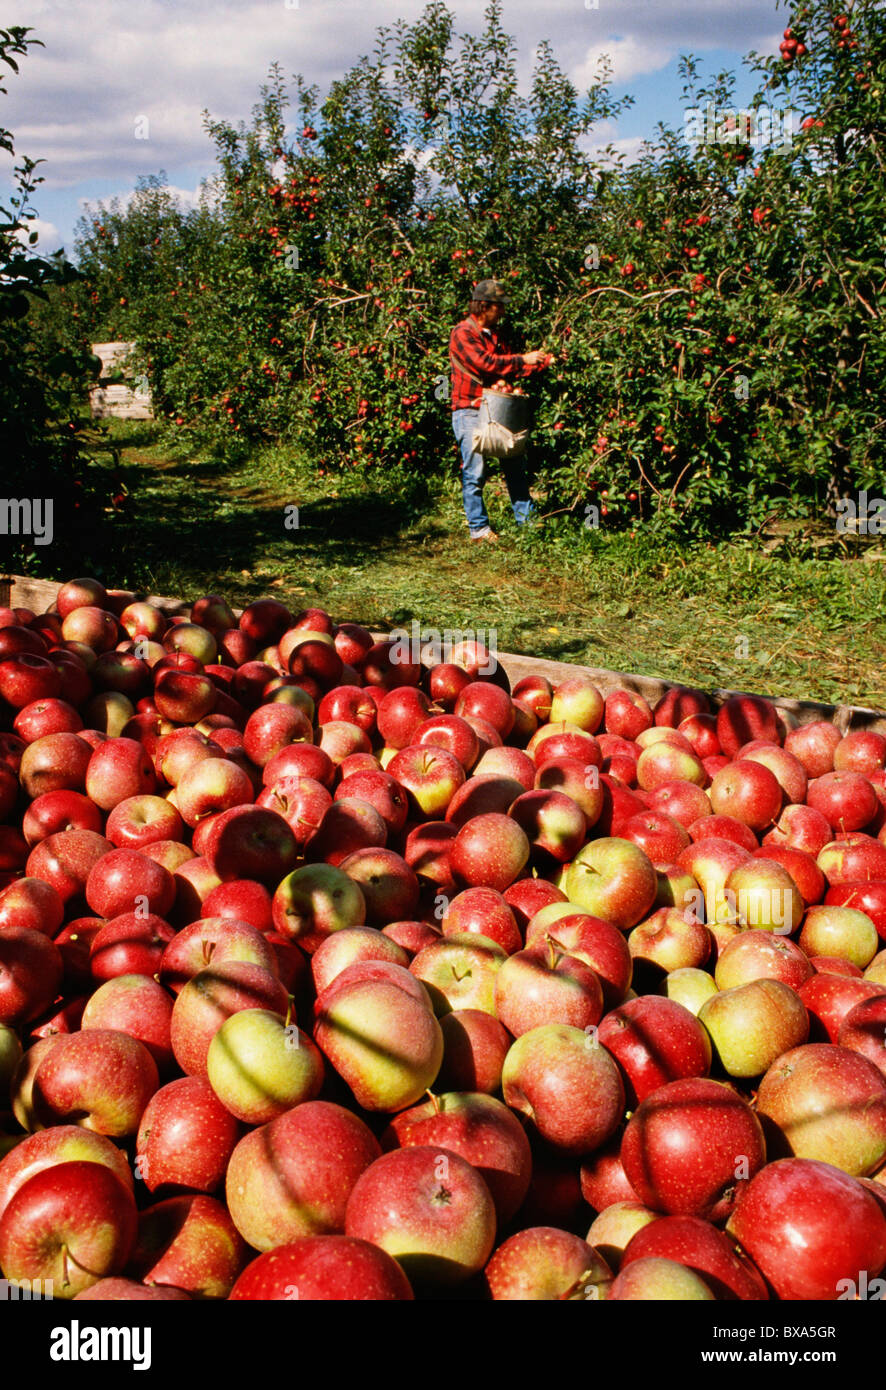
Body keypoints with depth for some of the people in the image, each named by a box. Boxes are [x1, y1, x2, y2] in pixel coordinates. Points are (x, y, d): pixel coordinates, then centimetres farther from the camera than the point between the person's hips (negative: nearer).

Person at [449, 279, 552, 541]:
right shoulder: (462, 333, -9)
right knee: (474, 472, -5)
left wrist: (541, 363, 3)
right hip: (469, 410, -8)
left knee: (515, 465, 8)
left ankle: (527, 520, 16)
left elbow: (510, 369, 18)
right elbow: (485, 363, -21)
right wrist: (523, 359, -17)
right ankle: (478, 527, 4)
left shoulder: (495, 335, 17)